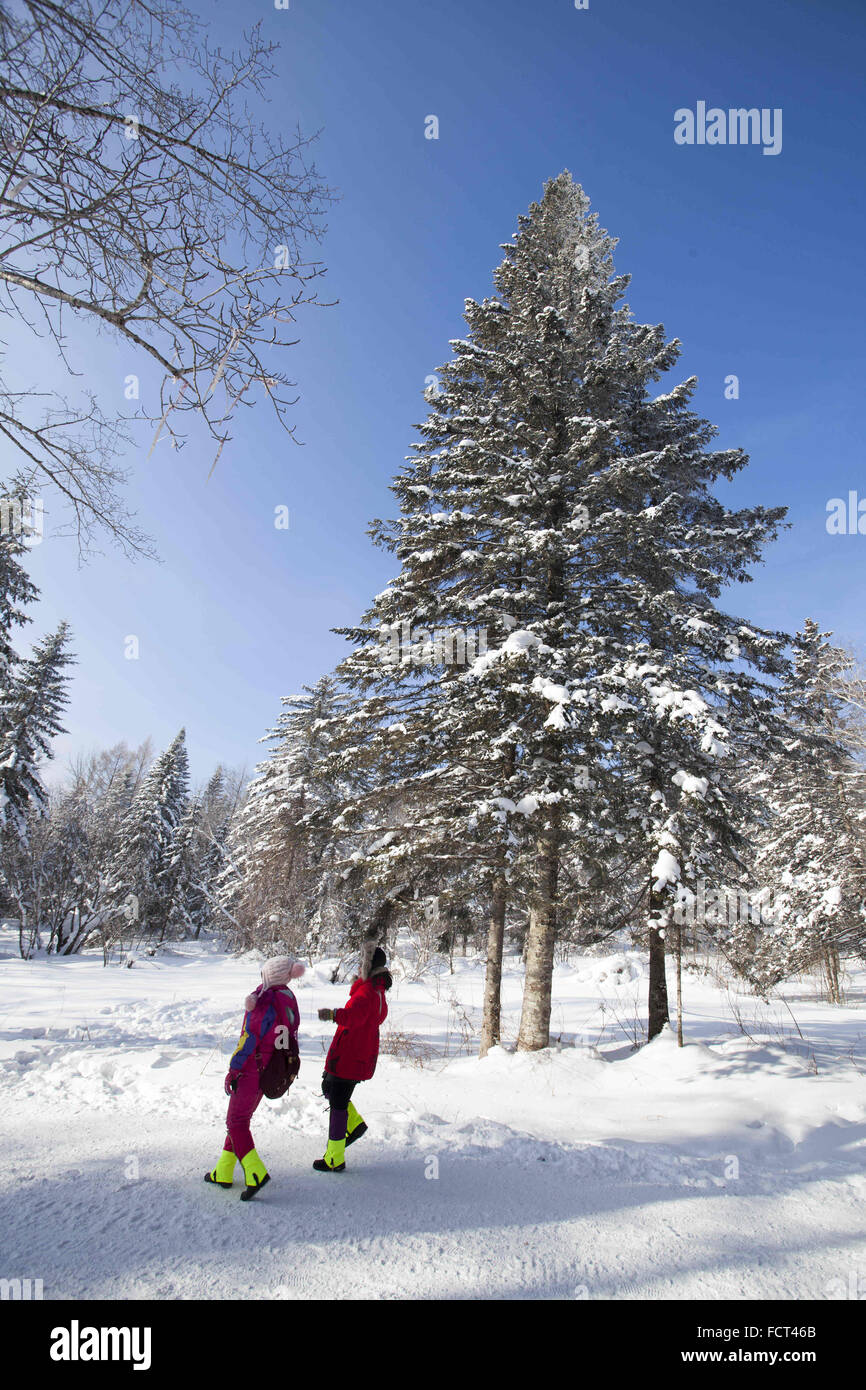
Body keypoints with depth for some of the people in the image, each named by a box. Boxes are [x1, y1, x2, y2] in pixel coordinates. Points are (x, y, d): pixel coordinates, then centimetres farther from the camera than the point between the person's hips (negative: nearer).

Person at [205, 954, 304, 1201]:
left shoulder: (265, 1001, -20)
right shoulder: (289, 999, 4)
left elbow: (250, 1039, -20)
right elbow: (291, 1037, 10)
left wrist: (234, 1070, -15)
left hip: (252, 1069, -8)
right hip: (271, 1071, 8)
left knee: (236, 1121, -2)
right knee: (241, 1118, 17)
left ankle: (255, 1173, -11)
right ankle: (223, 1172, 23)